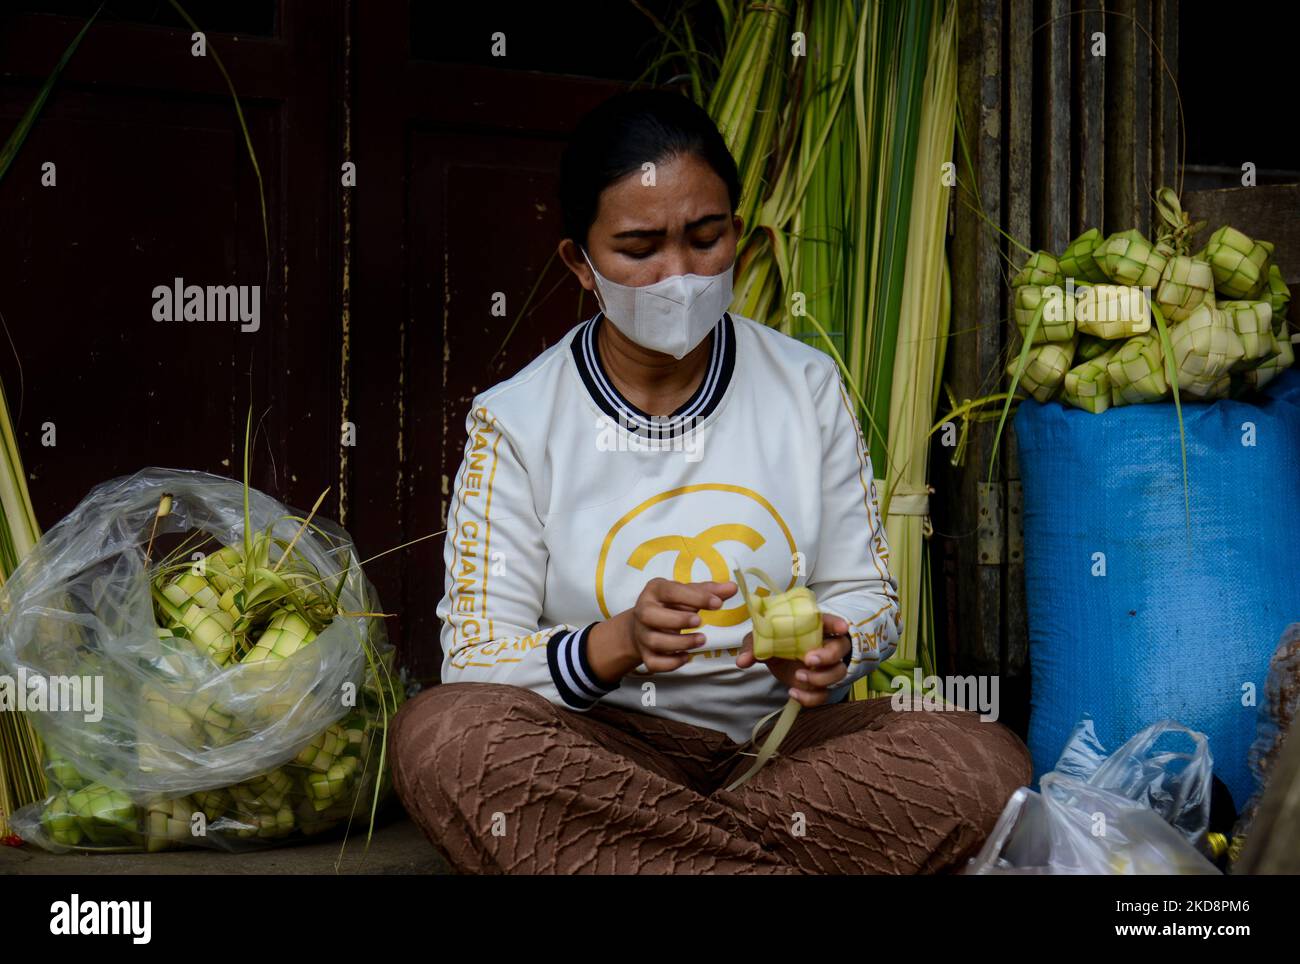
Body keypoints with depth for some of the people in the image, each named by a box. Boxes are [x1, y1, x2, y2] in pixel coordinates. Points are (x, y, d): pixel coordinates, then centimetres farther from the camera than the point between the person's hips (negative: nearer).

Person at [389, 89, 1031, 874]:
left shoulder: (807, 386, 6)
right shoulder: (516, 422, -2)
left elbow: (868, 597, 9)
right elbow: (476, 666, -7)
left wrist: (828, 649, -15)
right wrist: (617, 645, -26)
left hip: (782, 741, 2)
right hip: (602, 750, -2)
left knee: (987, 762, -26)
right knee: (440, 734, -34)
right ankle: (789, 861, -26)